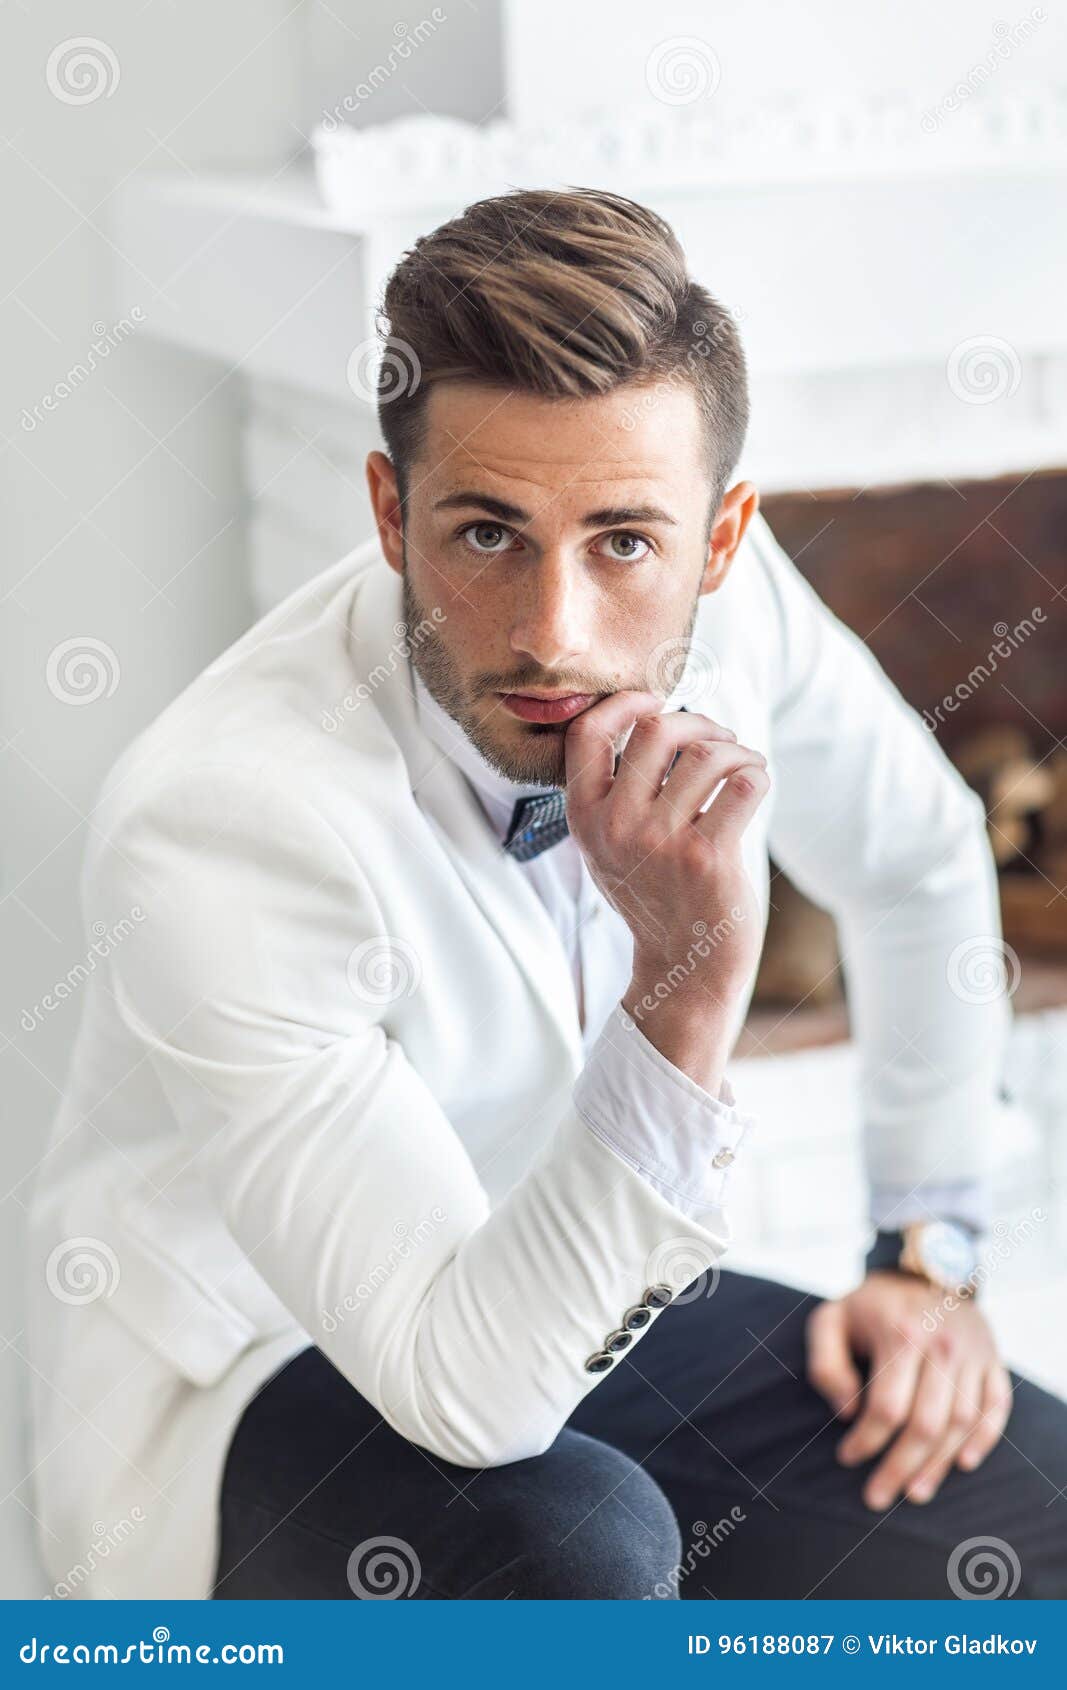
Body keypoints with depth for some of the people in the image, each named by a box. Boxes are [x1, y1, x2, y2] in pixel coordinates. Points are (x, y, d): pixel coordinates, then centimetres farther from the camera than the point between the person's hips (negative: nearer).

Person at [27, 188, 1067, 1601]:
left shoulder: (724, 595, -15)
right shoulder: (226, 822, -33)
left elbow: (920, 862, 8)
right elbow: (470, 1396, -33)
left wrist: (927, 1259, 5)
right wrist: (688, 988, -43)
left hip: (571, 1306, 6)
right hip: (244, 1375, -5)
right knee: (576, 1548, -35)